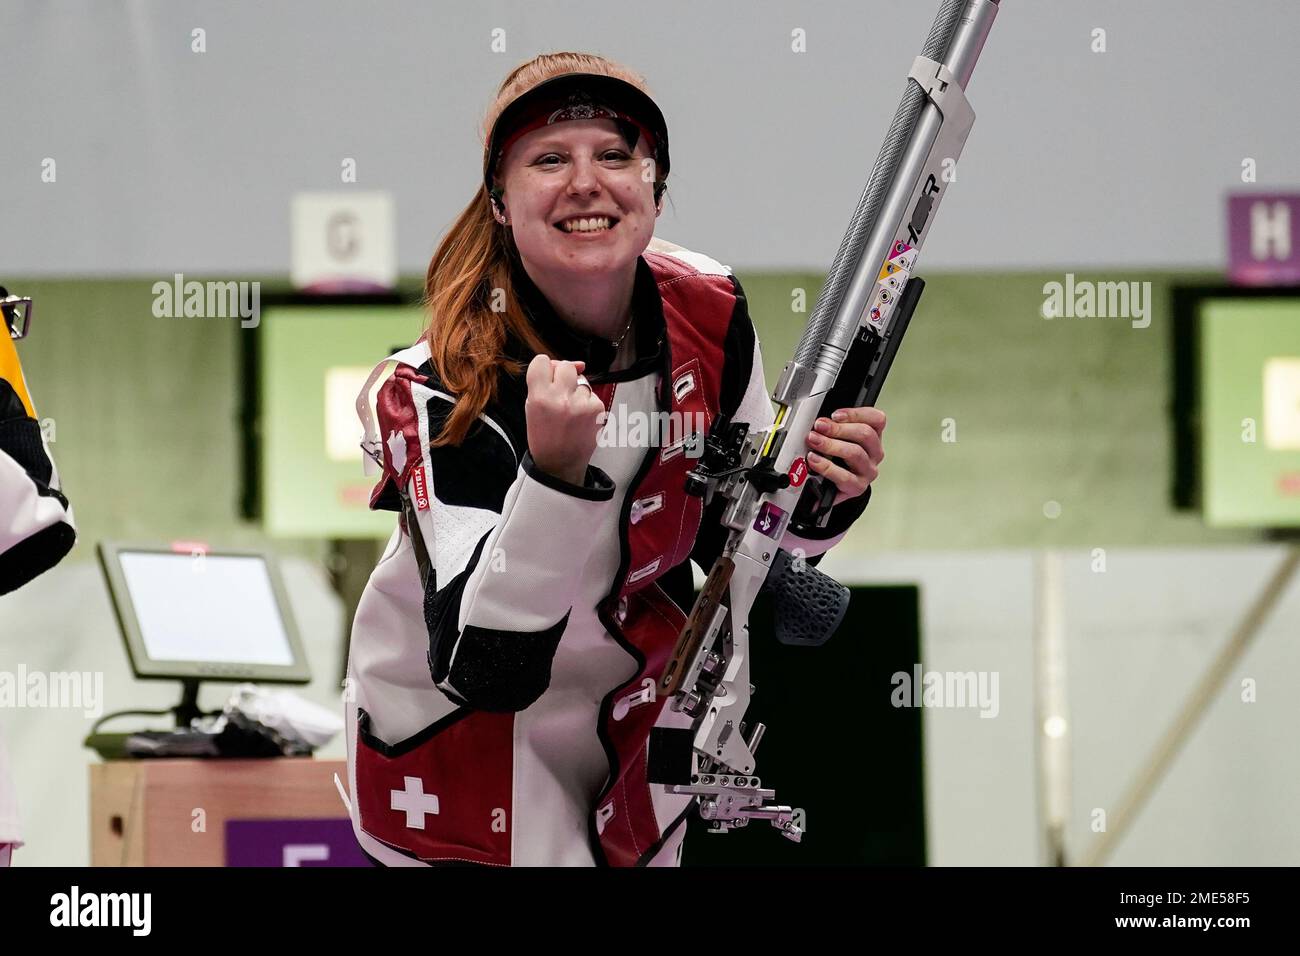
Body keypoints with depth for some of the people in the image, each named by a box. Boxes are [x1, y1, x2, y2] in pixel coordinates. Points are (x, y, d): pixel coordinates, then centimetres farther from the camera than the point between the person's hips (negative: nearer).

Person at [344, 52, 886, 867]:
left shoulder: (708, 313, -13)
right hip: (452, 710, -5)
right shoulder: (444, 383, -28)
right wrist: (555, 474, -47)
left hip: (637, 696, 5)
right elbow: (483, 669, -34)